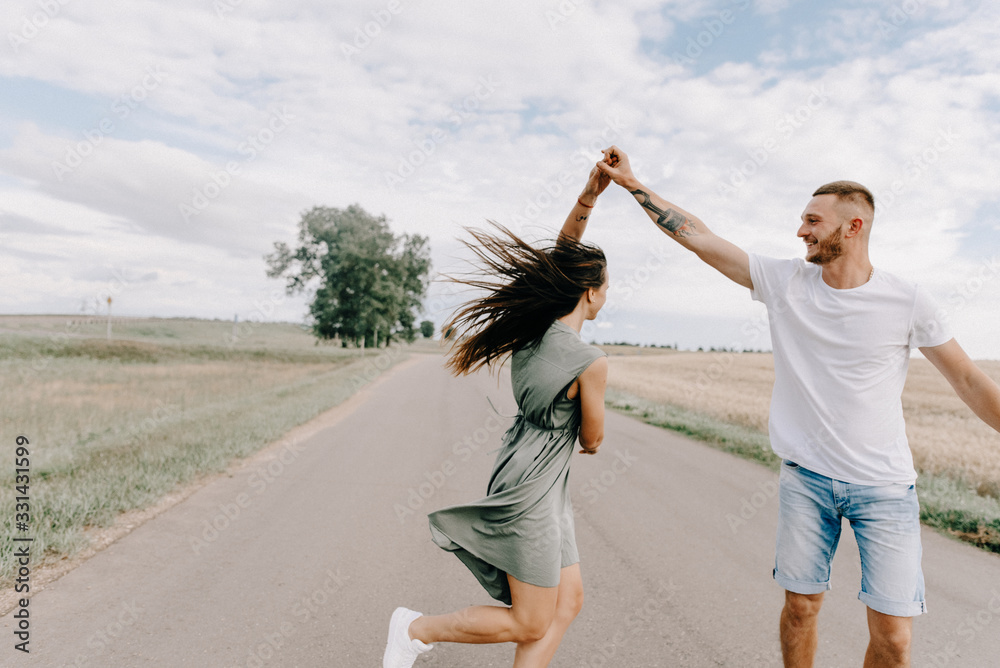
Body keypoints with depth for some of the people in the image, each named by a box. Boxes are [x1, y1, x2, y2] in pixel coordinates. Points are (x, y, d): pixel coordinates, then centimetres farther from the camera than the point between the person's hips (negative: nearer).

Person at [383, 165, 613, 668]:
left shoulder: (530, 329, -1)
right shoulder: (590, 362, -22)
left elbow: (561, 255, 7)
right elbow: (591, 441, -8)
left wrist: (588, 196, -5)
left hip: (543, 487, 9)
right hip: (532, 493, -9)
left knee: (568, 601, 17)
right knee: (531, 625, 10)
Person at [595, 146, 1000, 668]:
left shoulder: (907, 302, -6)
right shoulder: (785, 281, -3)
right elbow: (694, 234, -3)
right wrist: (632, 183, -2)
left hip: (885, 486, -1)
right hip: (806, 478, 1)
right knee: (800, 605, 10)